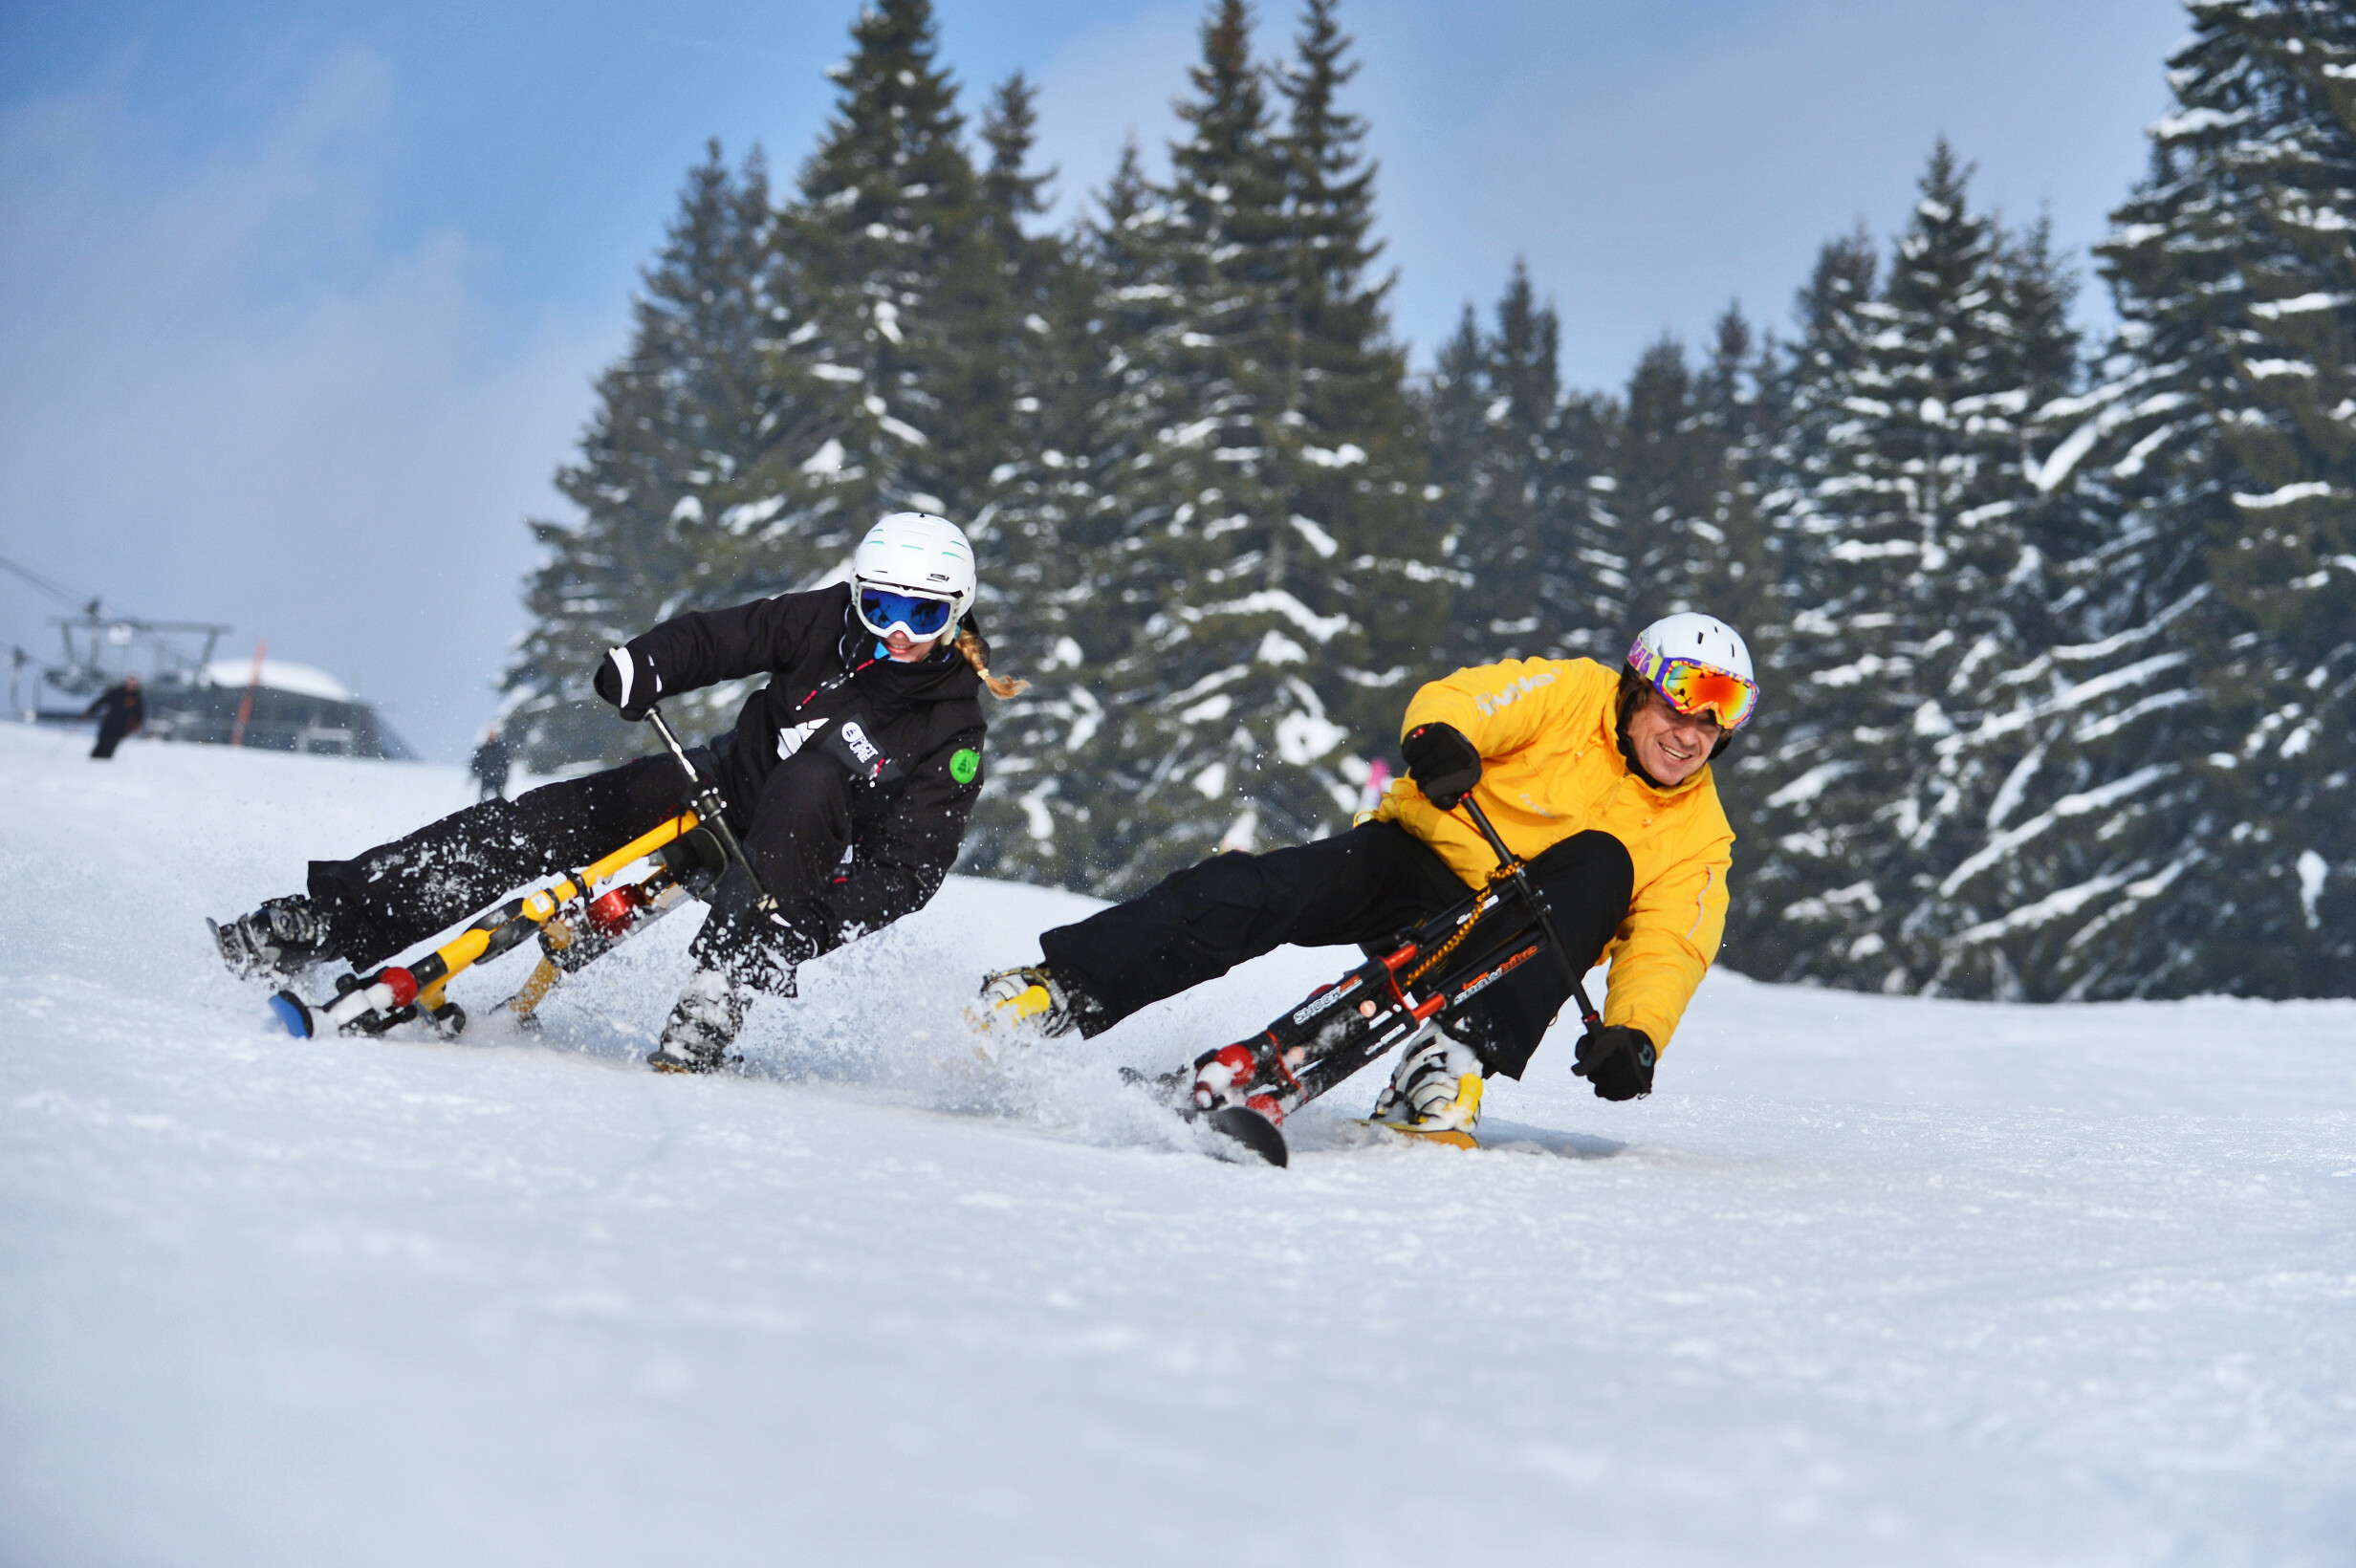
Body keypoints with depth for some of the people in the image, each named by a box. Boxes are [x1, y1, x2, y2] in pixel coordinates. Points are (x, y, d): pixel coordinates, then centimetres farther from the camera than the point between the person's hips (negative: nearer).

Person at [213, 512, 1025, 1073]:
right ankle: (326, 923, -14)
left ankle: (710, 1012, -44)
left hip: (803, 863, -4)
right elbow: (721, 638, -8)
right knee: (549, 818, -16)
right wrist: (645, 664, -30)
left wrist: (818, 924, -37)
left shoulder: (952, 734, -19)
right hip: (726, 786, 4)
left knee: (813, 778, -37)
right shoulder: (830, 622, -9)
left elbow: (910, 870, -22)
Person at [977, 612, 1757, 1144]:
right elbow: (1460, 700, -12)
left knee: (1602, 862, -27)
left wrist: (1634, 1036, -29)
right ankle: (1053, 994, -27)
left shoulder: (1698, 834, 2)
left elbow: (1671, 946, -8)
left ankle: (1454, 1063, -39)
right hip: (1418, 862, -1)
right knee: (1262, 891, -27)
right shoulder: (1572, 695, -1)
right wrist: (1442, 737, -37)